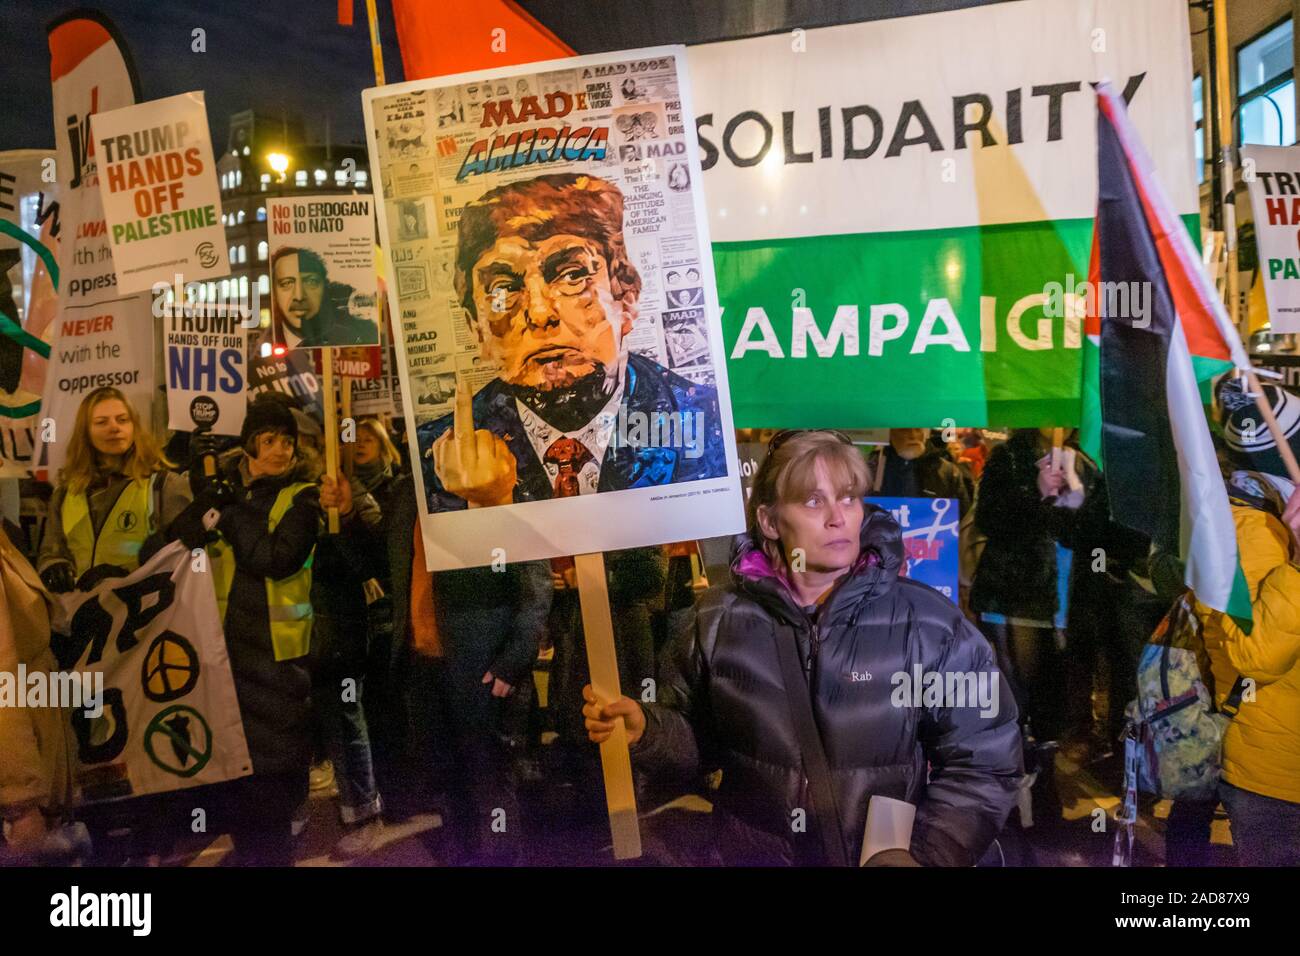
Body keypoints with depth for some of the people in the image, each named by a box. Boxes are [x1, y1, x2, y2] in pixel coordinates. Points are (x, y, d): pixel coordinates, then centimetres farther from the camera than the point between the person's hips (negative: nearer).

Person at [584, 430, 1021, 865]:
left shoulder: (928, 623, -6)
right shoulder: (719, 620, 0)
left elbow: (983, 763, -2)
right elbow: (698, 738, 10)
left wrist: (922, 857, -10)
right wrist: (644, 730, -8)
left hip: (887, 855, -1)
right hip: (749, 854, 2)